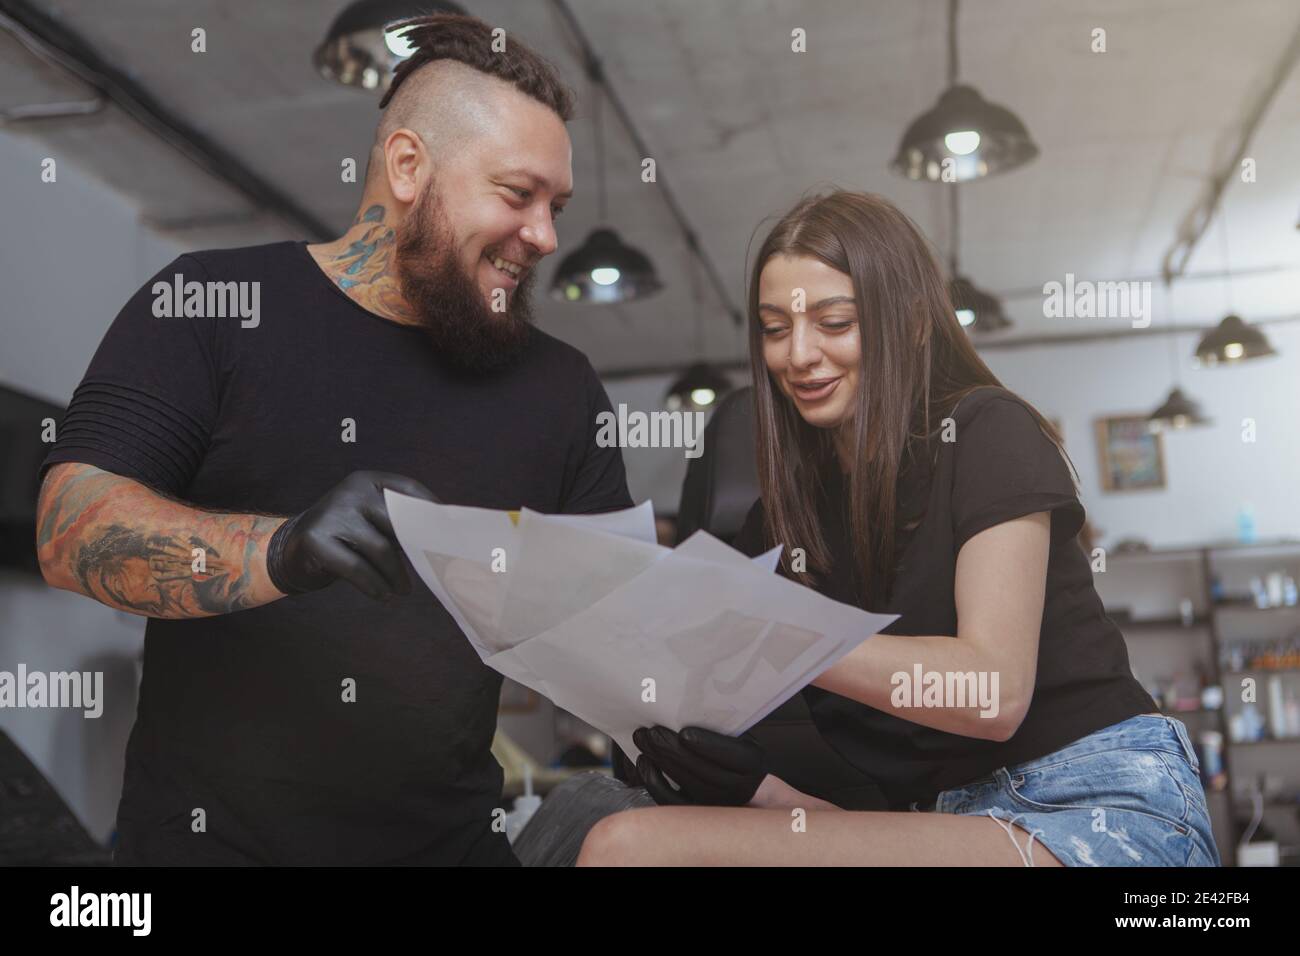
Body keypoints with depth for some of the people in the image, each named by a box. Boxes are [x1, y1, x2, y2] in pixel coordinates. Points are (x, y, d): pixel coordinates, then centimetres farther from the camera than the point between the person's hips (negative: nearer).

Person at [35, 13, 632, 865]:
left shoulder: (561, 386, 4)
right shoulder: (209, 306, -7)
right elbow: (72, 530, -16)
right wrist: (284, 550, -34)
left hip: (453, 837, 4)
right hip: (208, 832, -3)